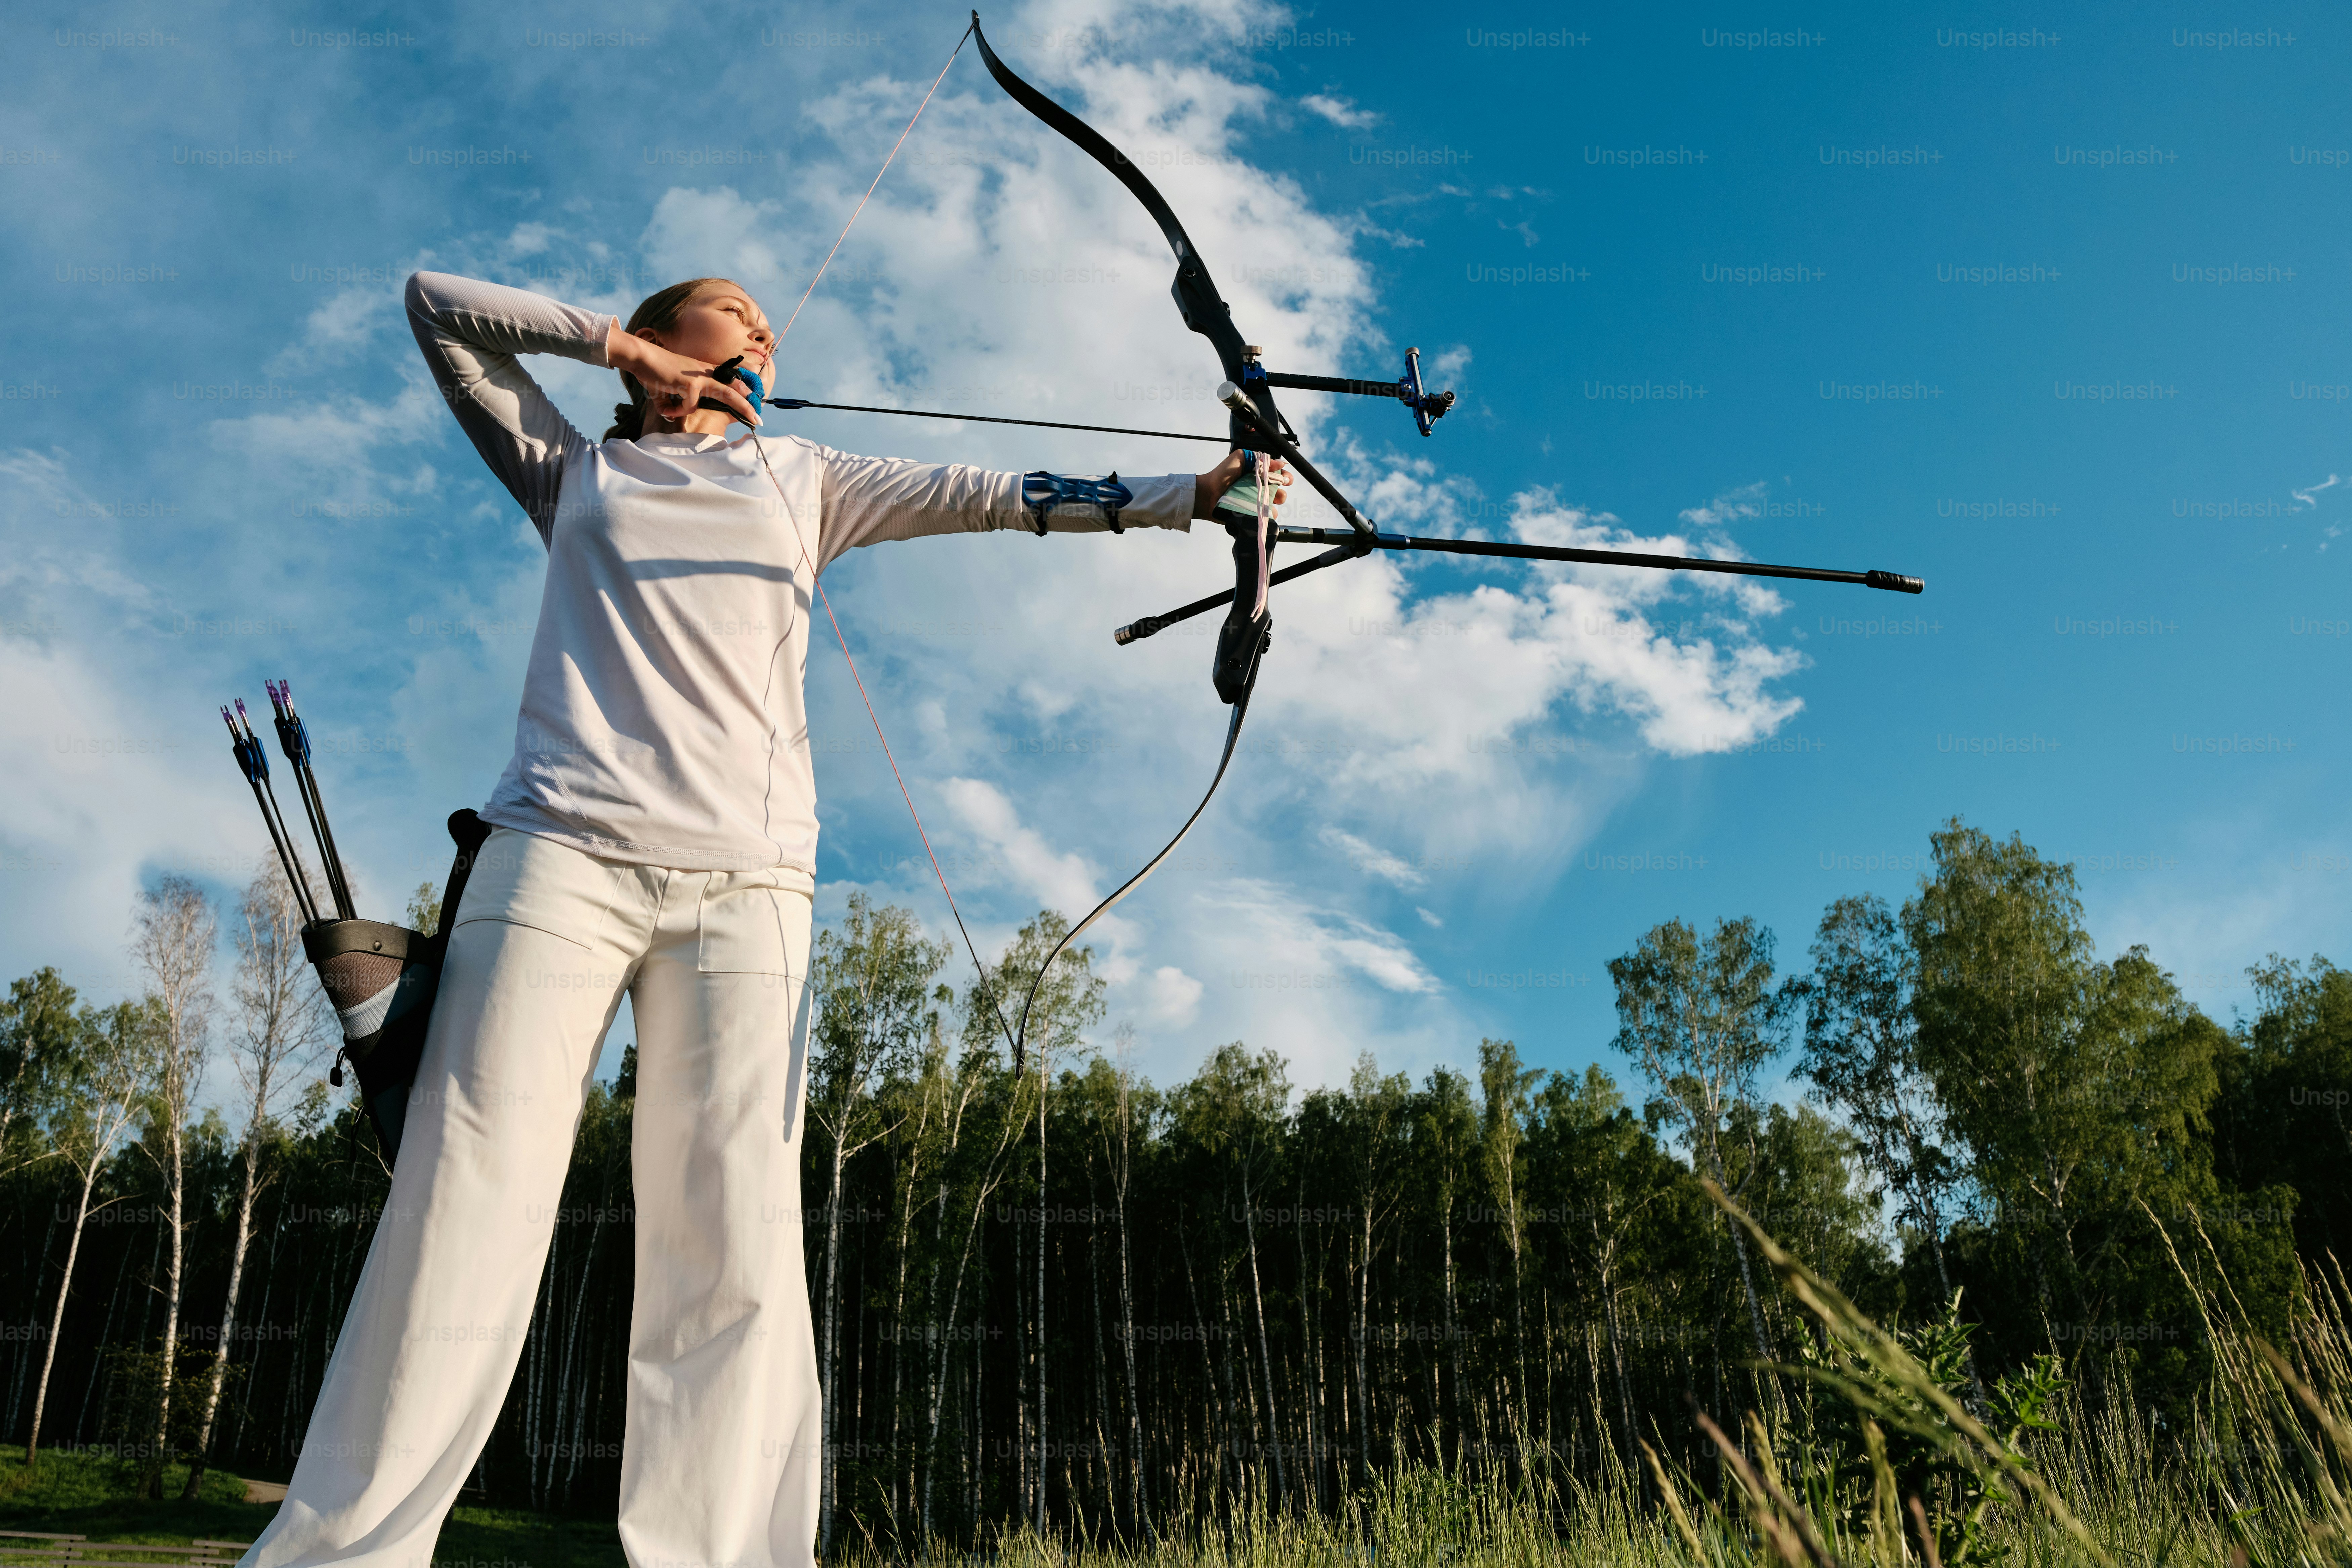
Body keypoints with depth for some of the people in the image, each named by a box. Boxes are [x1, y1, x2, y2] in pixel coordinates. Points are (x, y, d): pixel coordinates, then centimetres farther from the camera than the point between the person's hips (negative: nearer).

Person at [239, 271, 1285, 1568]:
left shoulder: (802, 479, 27)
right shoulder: (576, 470, 25)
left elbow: (990, 496, 17)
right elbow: (437, 303, 28)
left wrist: (1190, 492, 8)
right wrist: (614, 340, 19)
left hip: (745, 886, 1)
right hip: (562, 854, 0)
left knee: (734, 1248, -10)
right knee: (464, 1216, -9)